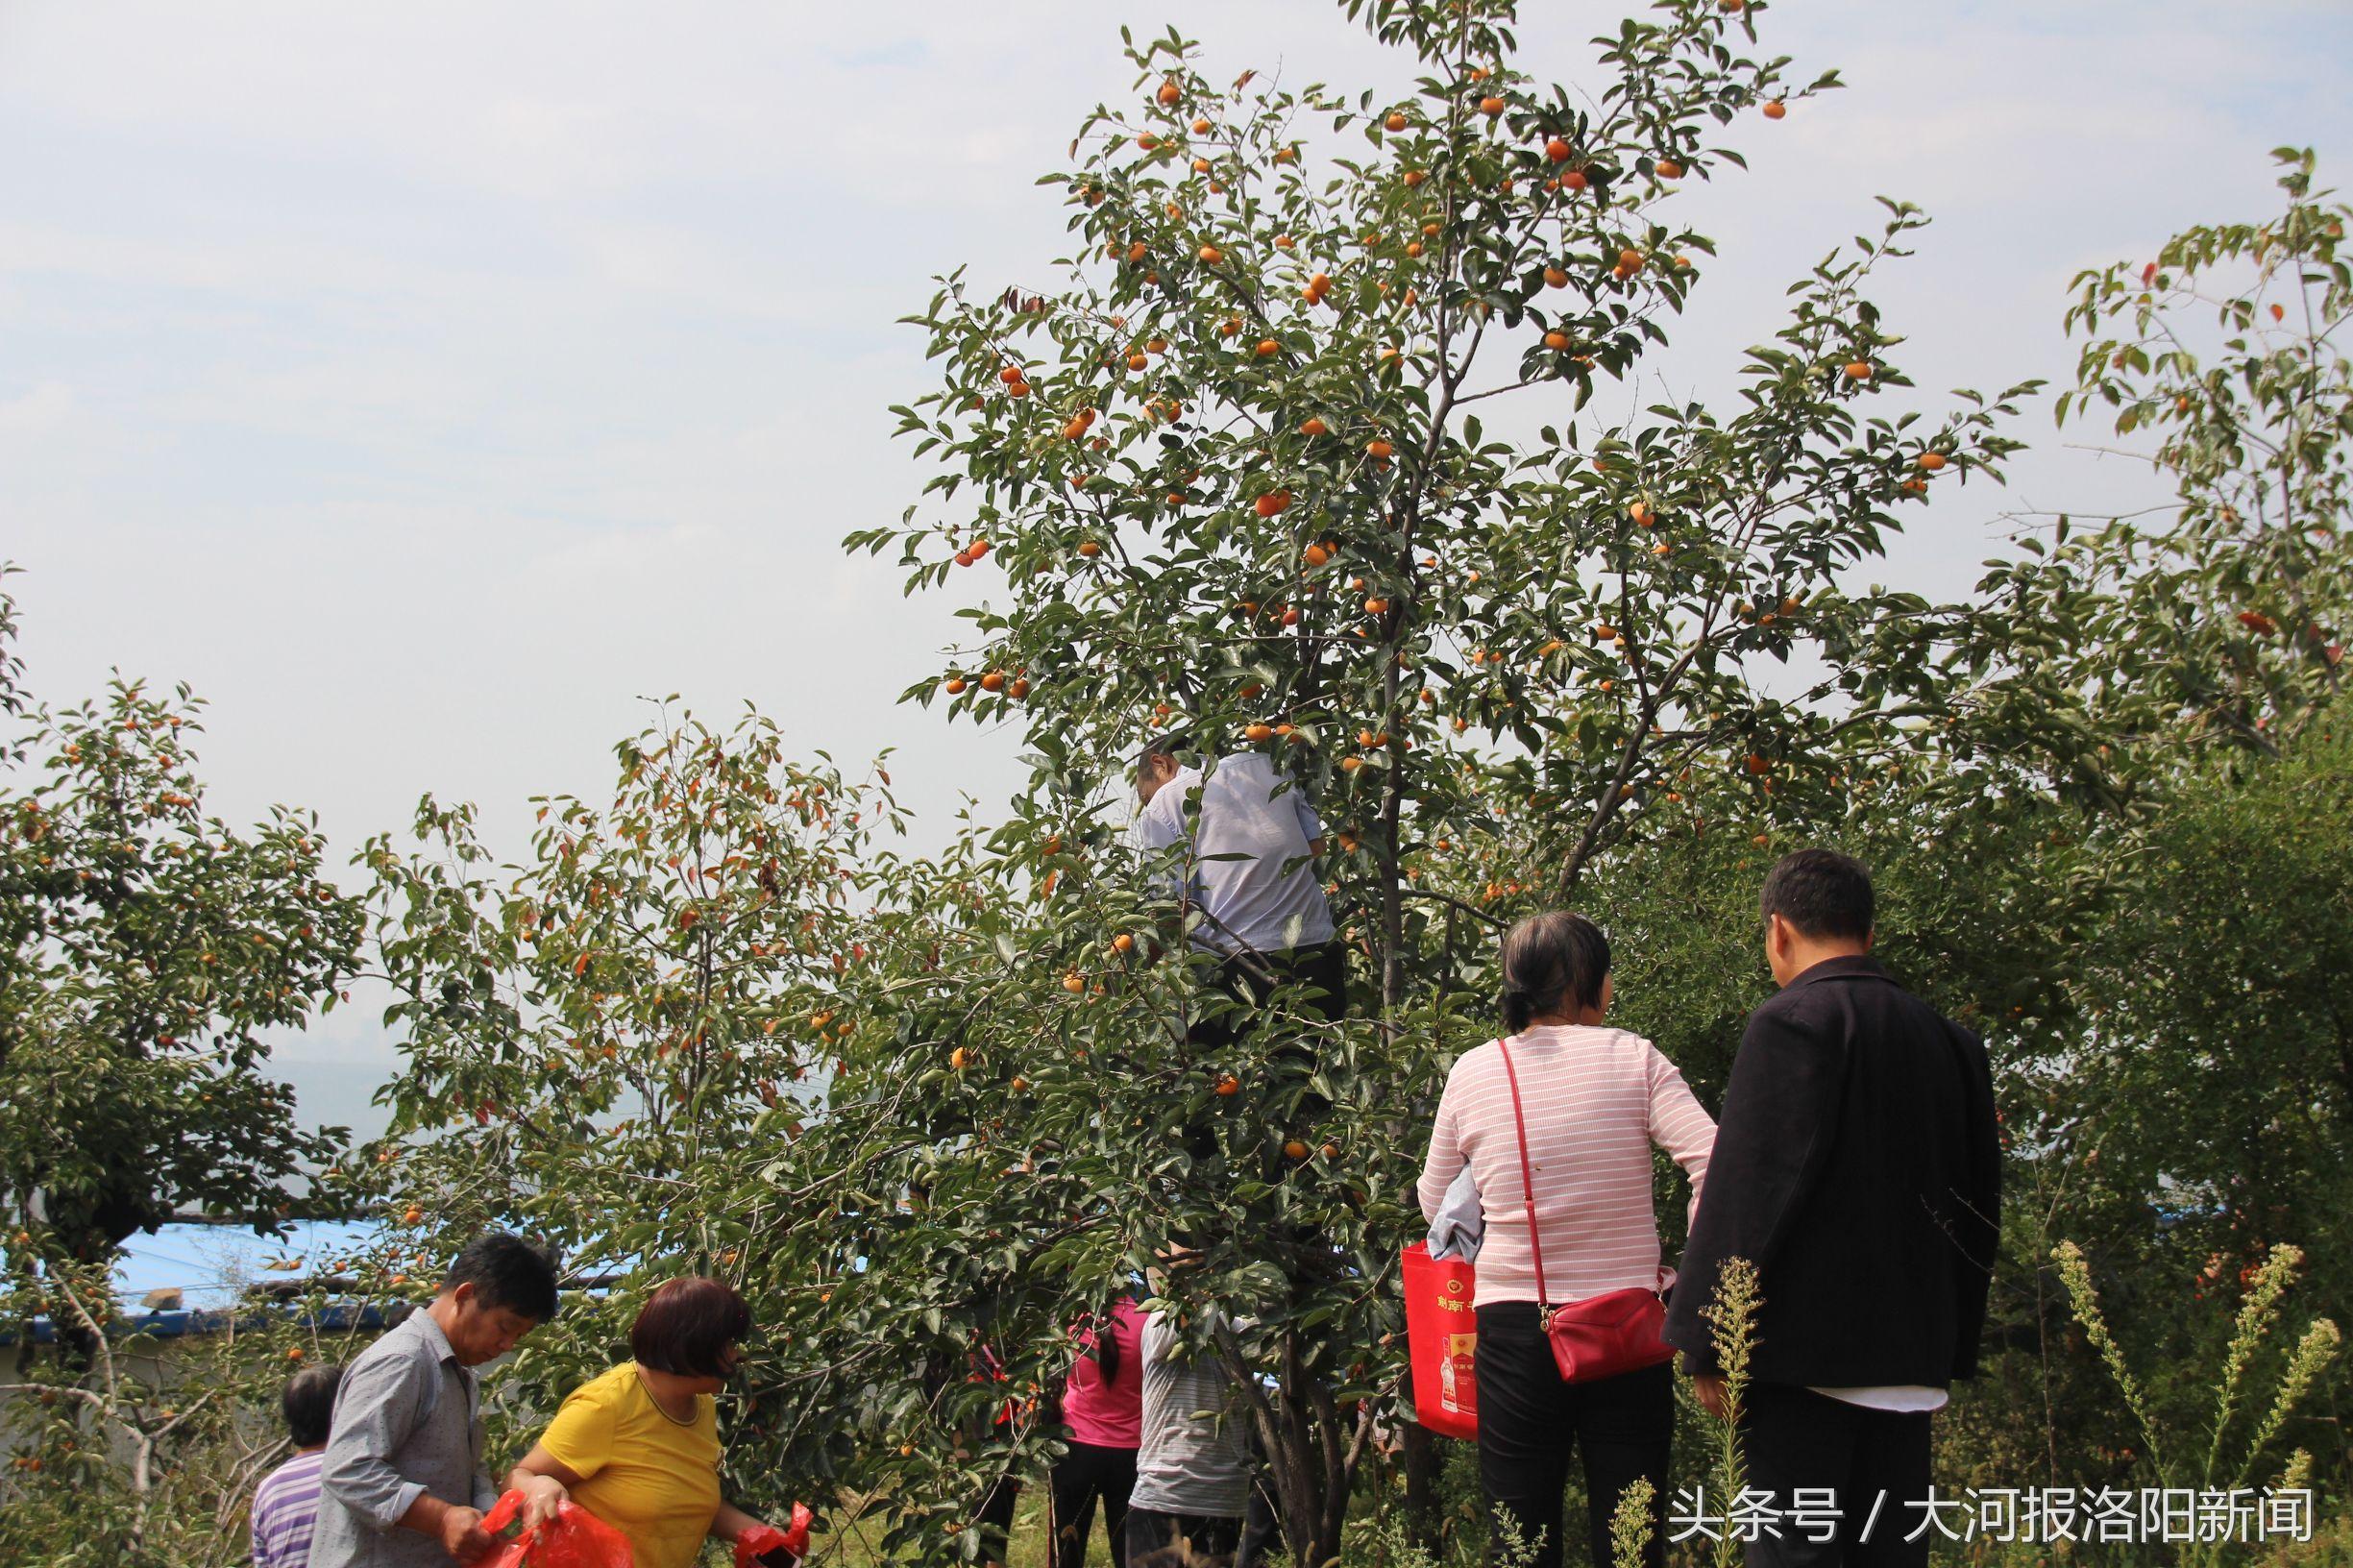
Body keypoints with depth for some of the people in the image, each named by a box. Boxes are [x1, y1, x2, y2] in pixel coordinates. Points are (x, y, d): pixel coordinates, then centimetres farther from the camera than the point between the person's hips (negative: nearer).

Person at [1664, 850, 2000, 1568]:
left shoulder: (1790, 1024, -9)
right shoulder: (1947, 1041, 13)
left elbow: (1746, 1192, -12)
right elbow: (1978, 1204, 18)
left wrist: (1707, 1343, -8)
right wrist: (1954, 1342, 23)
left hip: (1806, 1348, -7)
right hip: (1912, 1355, 7)